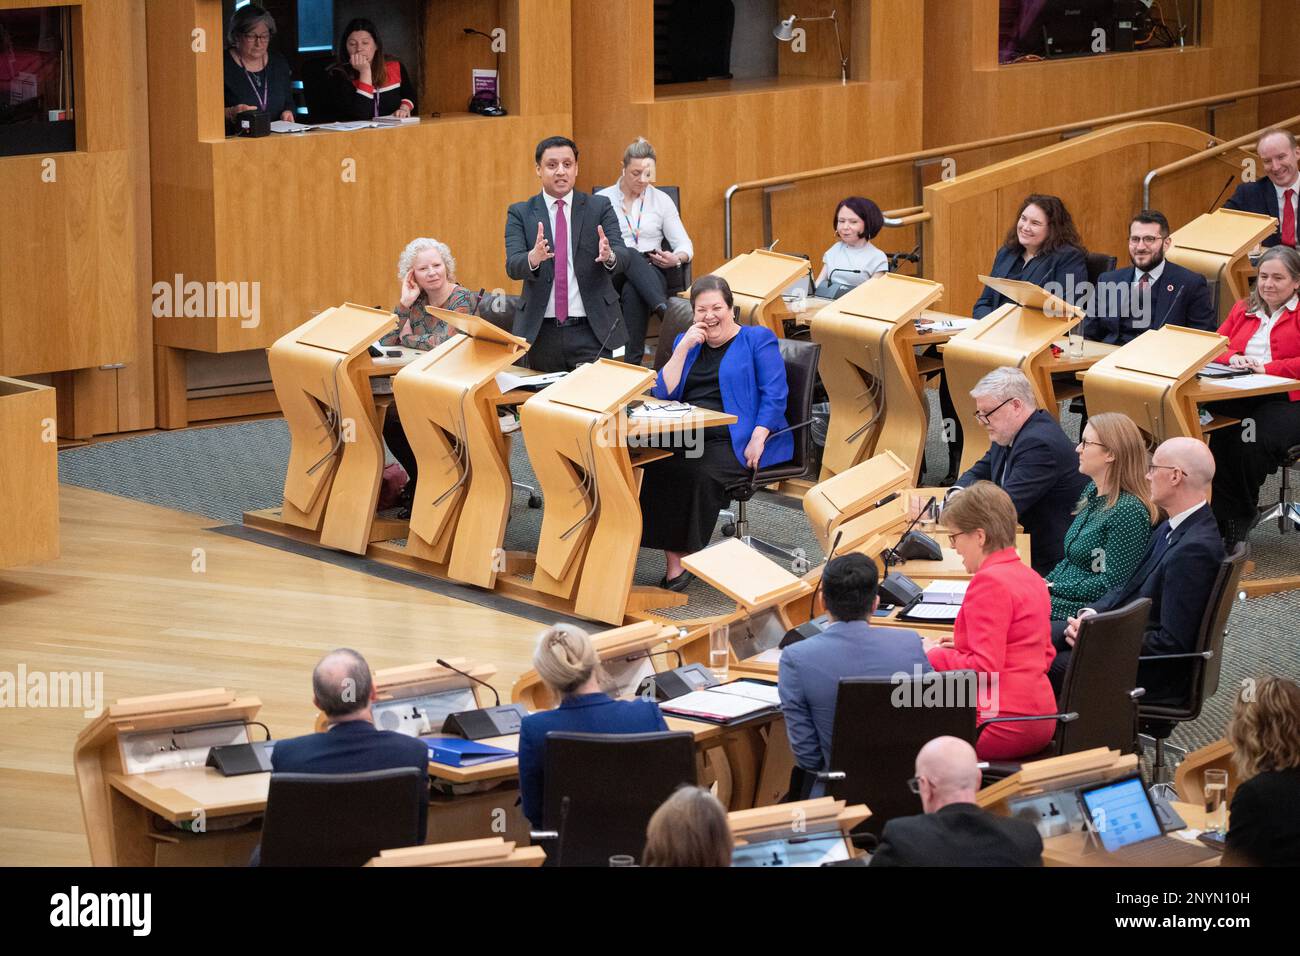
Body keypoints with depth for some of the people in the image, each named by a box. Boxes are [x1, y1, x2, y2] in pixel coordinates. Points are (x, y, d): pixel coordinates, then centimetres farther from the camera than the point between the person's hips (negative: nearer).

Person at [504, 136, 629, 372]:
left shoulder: (599, 208, 5)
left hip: (592, 331, -1)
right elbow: (513, 266, -7)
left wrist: (609, 256, -29)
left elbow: (624, 258, -5)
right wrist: (533, 258, -31)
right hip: (541, 333, 1)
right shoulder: (520, 213, 5)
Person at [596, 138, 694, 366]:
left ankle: (634, 362, -46)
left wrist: (677, 259, -14)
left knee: (633, 291, -37)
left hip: (650, 271, 1)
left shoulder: (662, 200, 13)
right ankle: (665, 311, -59)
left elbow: (685, 245, 10)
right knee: (630, 255, -36)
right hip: (613, 275, -1)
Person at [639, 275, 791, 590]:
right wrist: (684, 347, 3)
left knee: (703, 473, -35)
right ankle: (673, 560, -29)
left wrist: (758, 438, -19)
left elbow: (774, 395, -5)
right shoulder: (686, 341, 22)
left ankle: (686, 556, -21)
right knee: (654, 467, -27)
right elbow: (663, 393, 12)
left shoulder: (758, 340, 7)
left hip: (737, 441, -4)